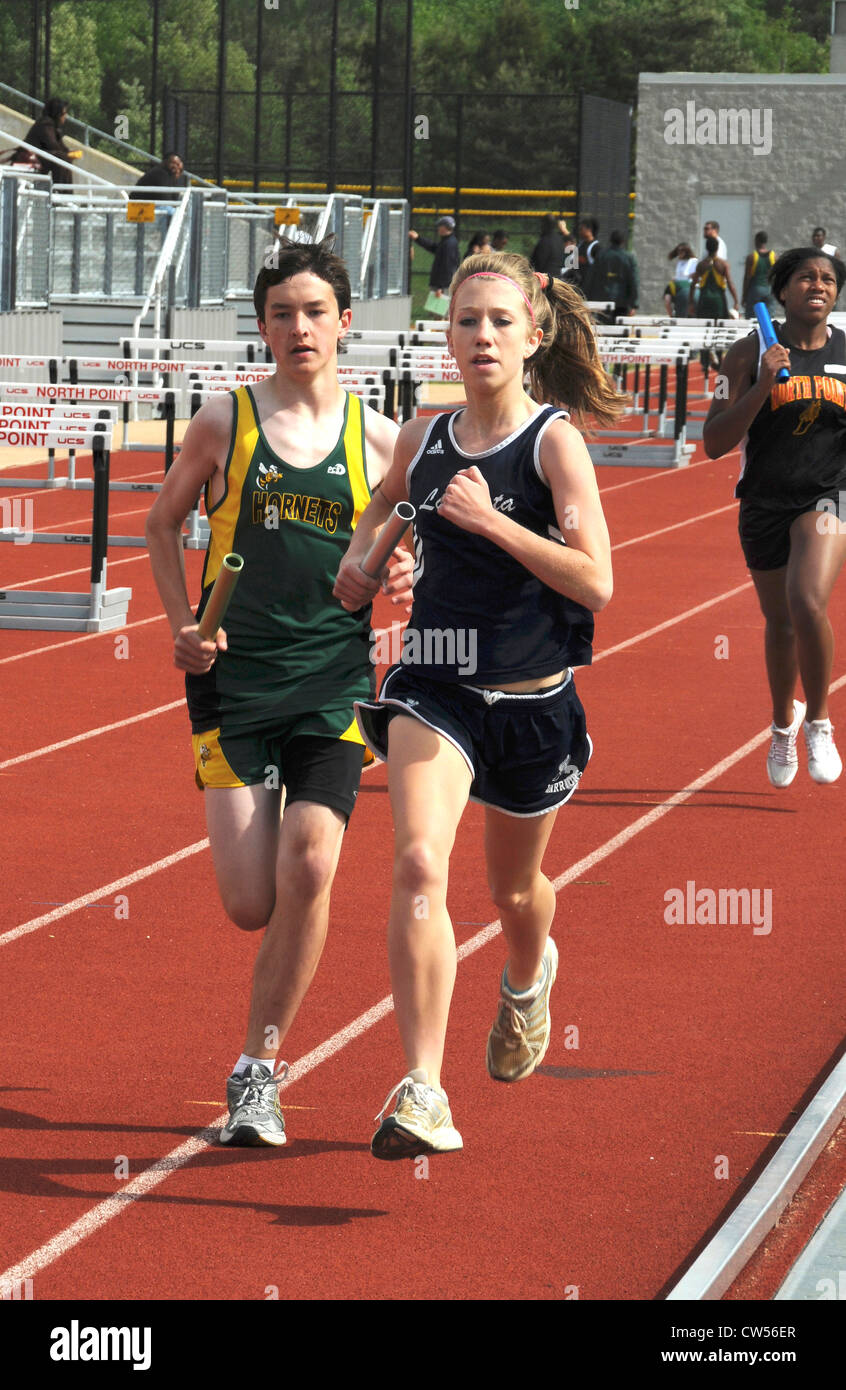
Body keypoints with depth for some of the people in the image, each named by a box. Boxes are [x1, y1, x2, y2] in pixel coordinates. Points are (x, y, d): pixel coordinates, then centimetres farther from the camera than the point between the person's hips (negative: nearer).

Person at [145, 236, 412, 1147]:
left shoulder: (376, 438, 5)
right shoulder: (225, 422, 3)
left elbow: (400, 550, 18)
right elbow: (162, 524, 15)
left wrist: (407, 575, -5)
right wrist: (183, 624, 2)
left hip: (335, 679, 0)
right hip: (235, 674, 0)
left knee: (308, 866, -17)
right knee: (251, 906, -9)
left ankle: (257, 1071, -2)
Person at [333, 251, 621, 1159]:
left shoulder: (555, 442, -9)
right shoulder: (422, 438, 3)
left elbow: (596, 580, -18)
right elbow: (386, 501, 27)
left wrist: (490, 520, -22)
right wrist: (360, 557, 7)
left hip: (531, 698, -1)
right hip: (431, 687, 1)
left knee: (513, 887, 19)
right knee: (418, 865, -22)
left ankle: (528, 981, 57)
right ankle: (423, 1093, -26)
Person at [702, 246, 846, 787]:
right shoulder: (751, 353, -3)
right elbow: (715, 443, -8)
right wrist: (762, 388, -20)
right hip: (764, 502, 1)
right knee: (780, 620, 15)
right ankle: (784, 721, 43)